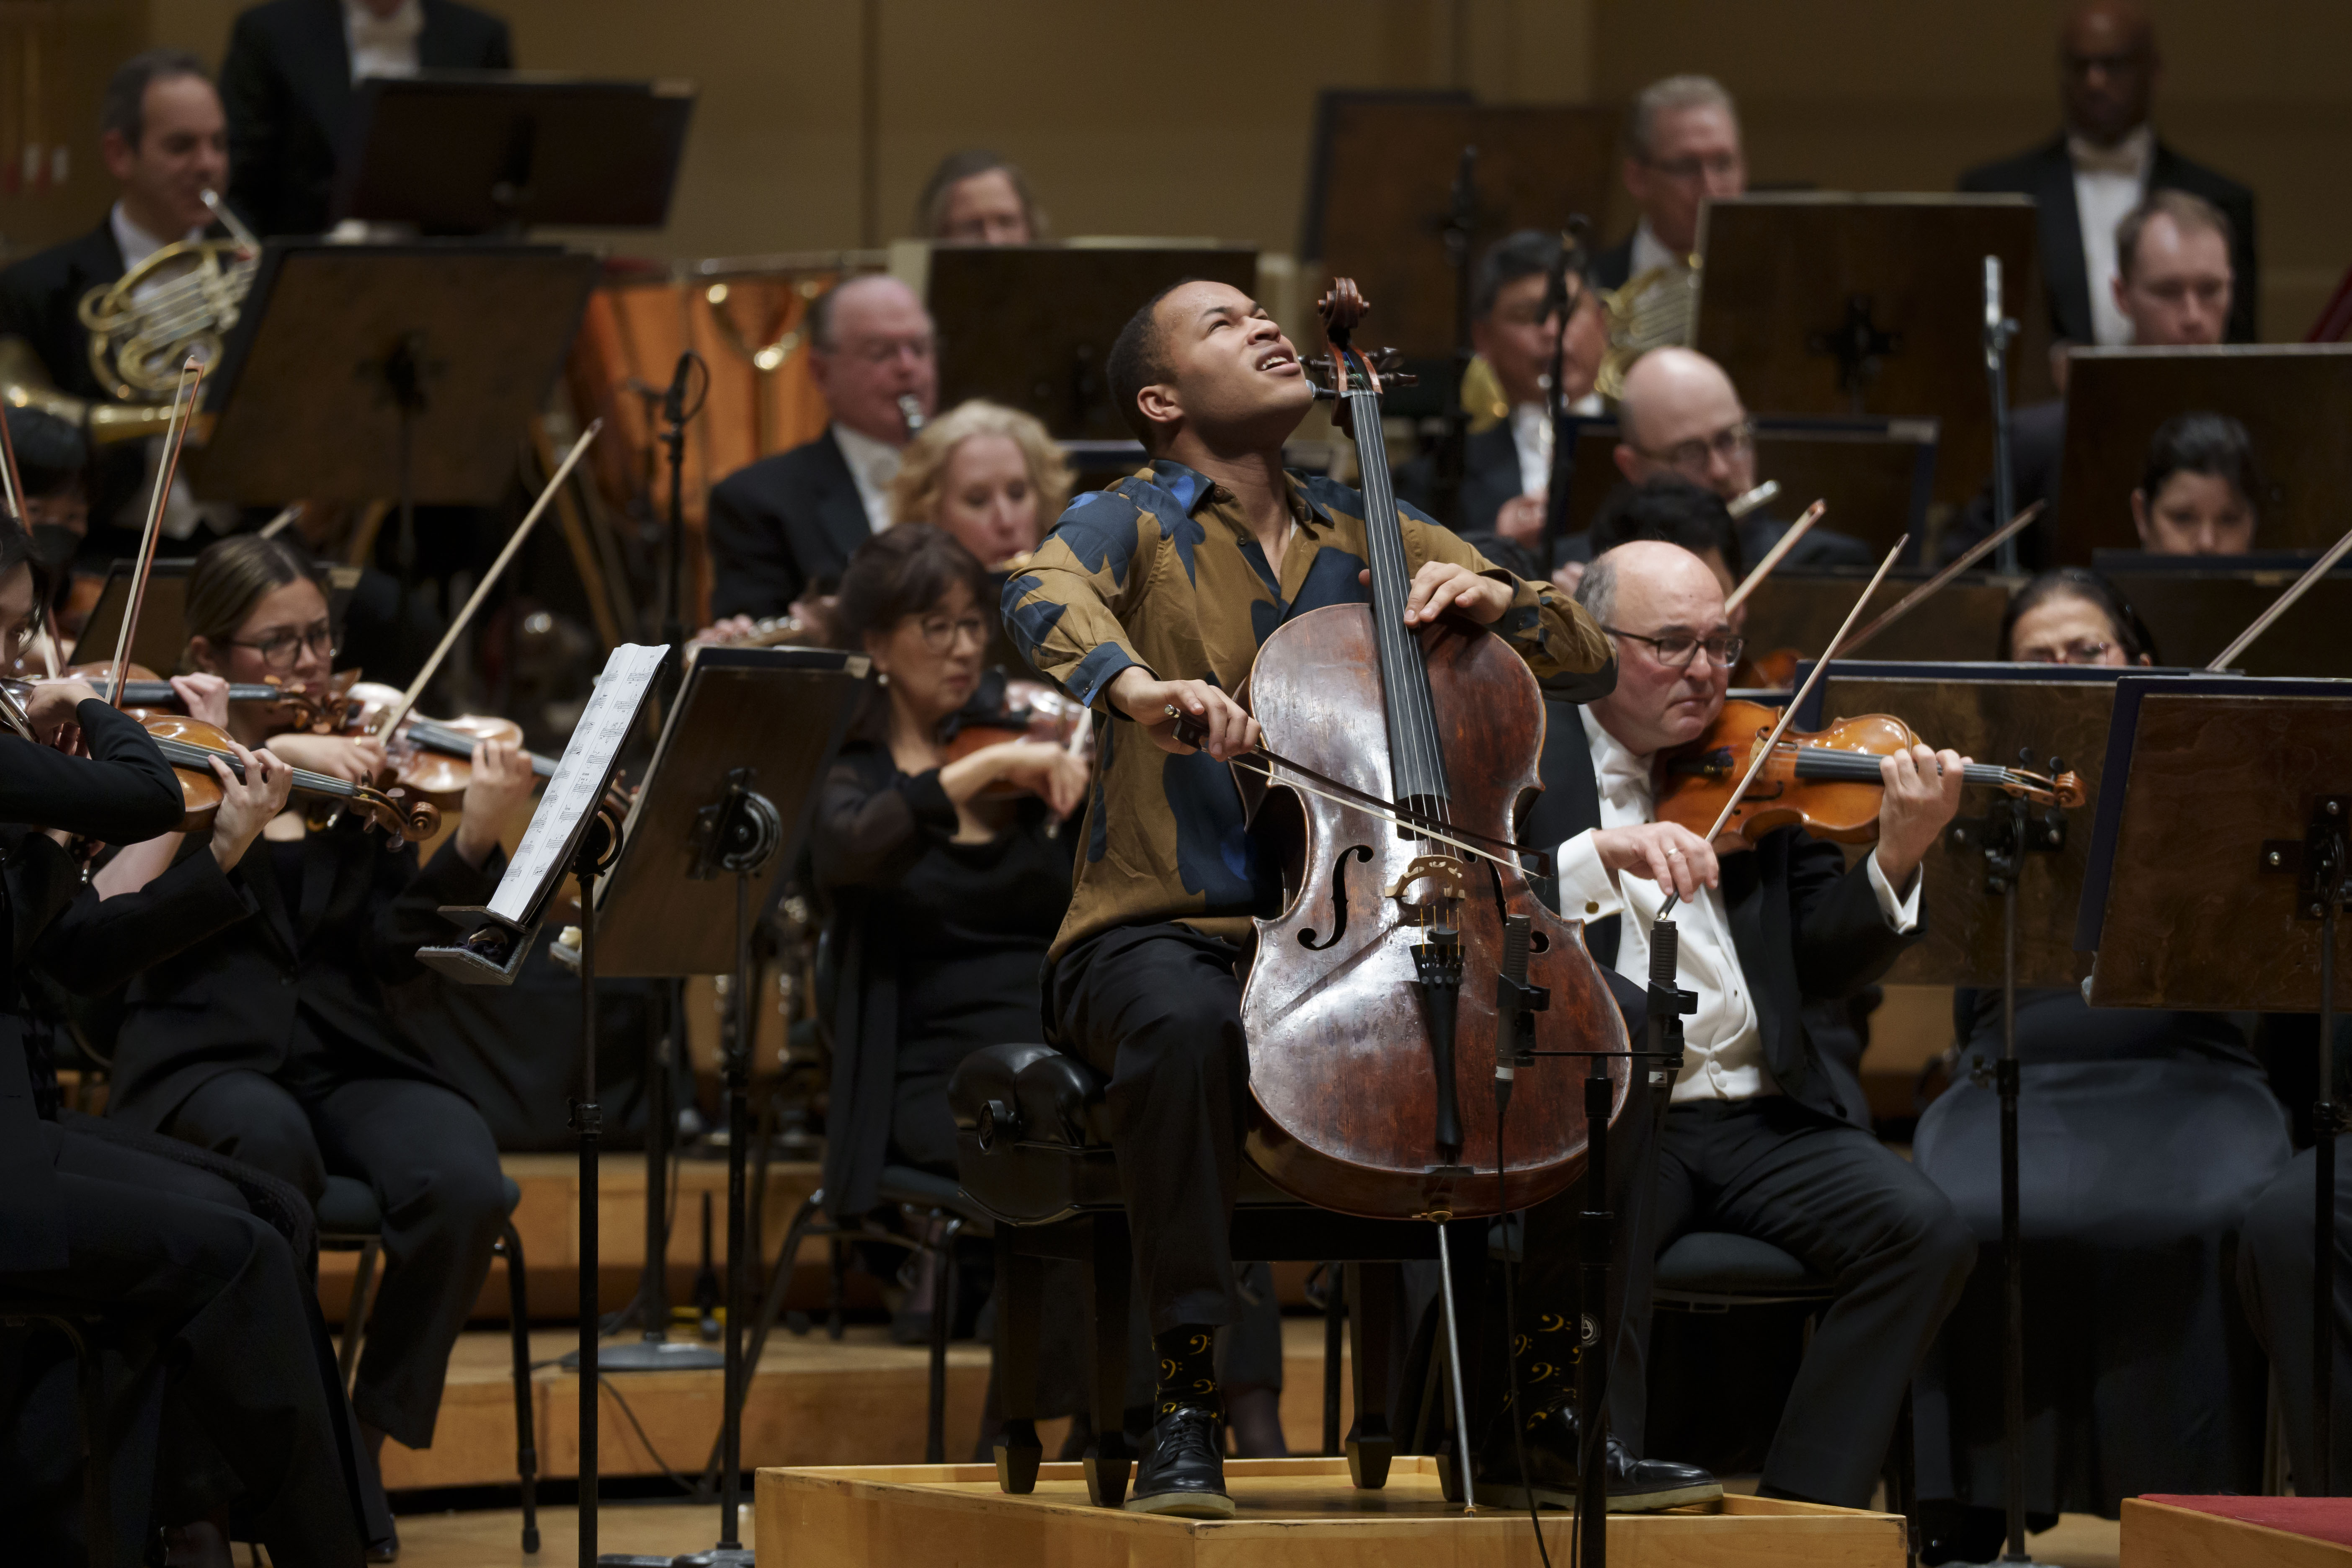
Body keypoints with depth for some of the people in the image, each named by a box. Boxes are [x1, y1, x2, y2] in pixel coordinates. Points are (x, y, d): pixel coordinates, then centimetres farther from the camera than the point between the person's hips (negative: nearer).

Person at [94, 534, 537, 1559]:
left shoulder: (358, 771, 16)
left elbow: (393, 948, 4)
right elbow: (129, 897, -13)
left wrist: (475, 841, -12)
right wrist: (270, 760, -19)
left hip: (346, 1058, 3)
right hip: (203, 1060, -3)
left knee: (464, 1188, -28)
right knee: (270, 1143, -39)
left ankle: (365, 1444, -11)